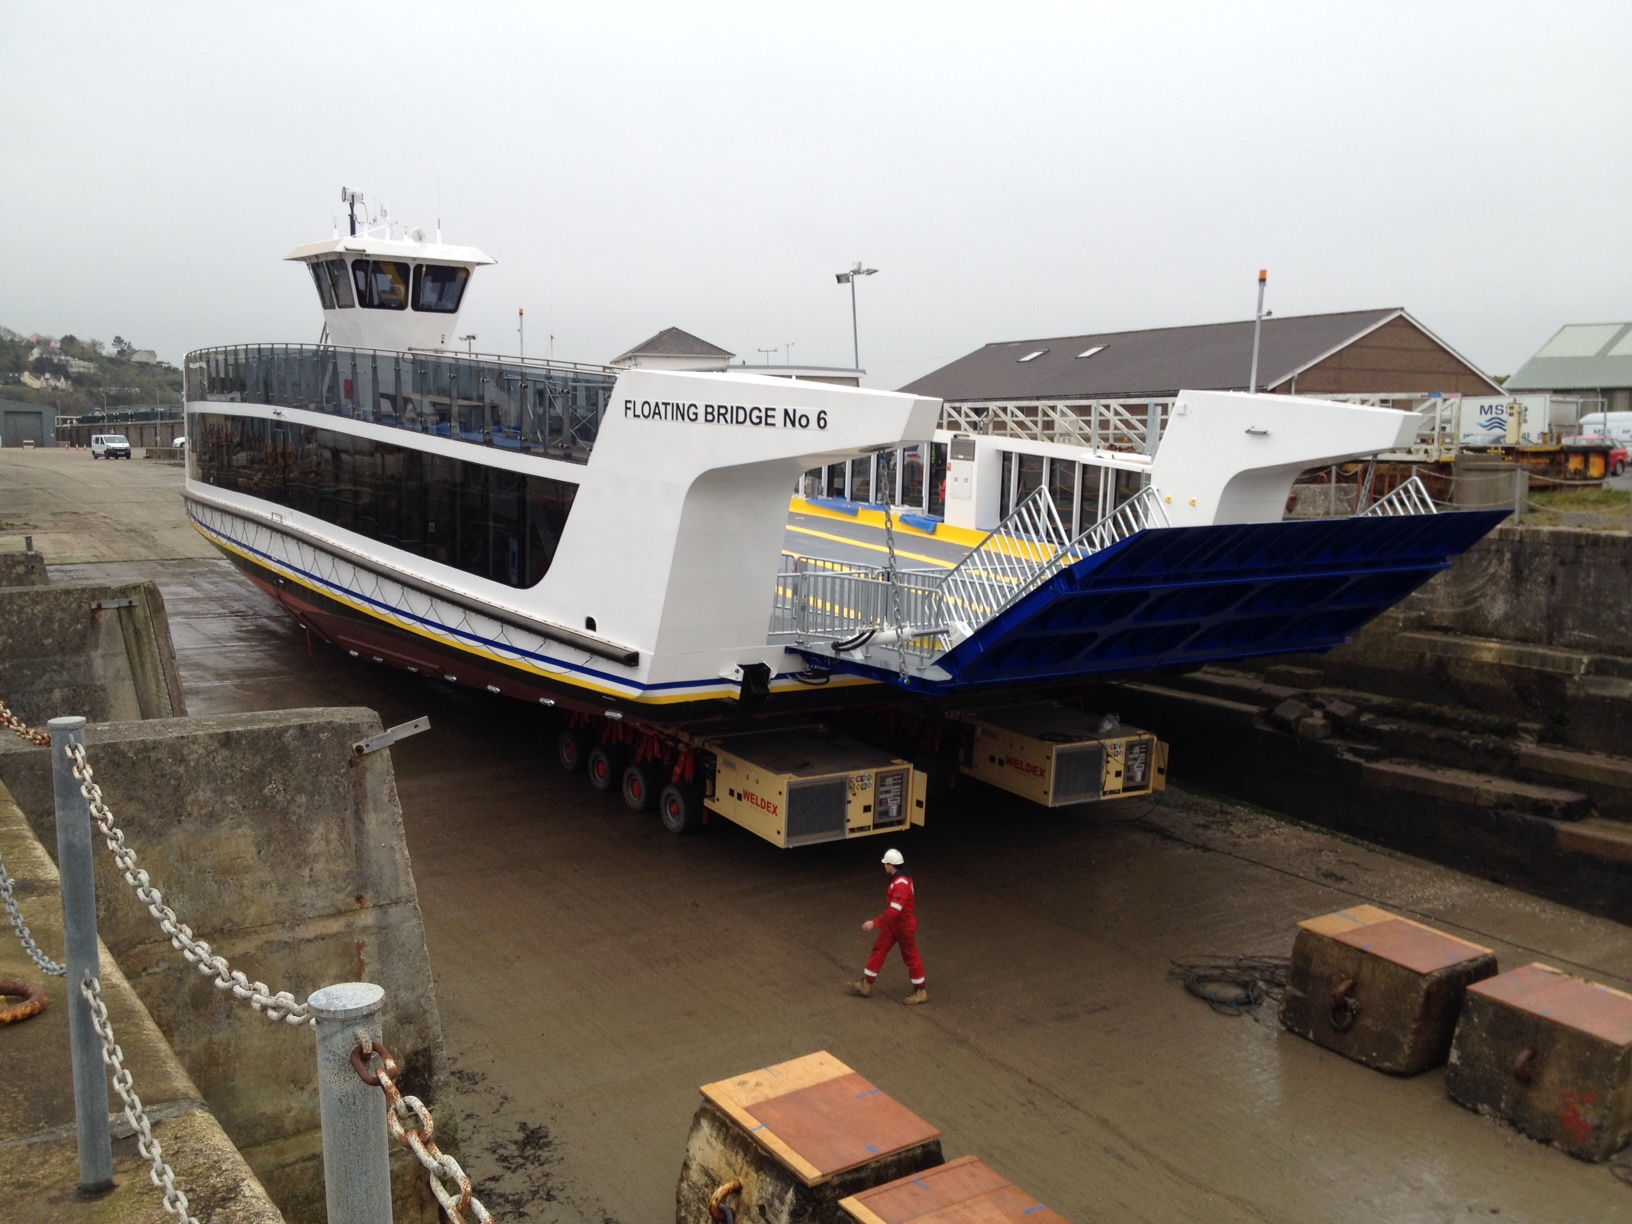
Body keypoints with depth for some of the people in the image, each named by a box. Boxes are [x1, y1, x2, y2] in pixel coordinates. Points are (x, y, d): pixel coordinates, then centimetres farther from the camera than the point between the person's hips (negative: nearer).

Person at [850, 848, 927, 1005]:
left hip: (904, 925, -10)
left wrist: (875, 923, -32)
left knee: (910, 956, 5)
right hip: (892, 923, 10)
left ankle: (920, 992, 21)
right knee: (879, 949, 12)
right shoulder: (898, 879, 1)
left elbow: (894, 910, -34)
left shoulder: (901, 884, -30)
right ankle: (866, 985, 21)